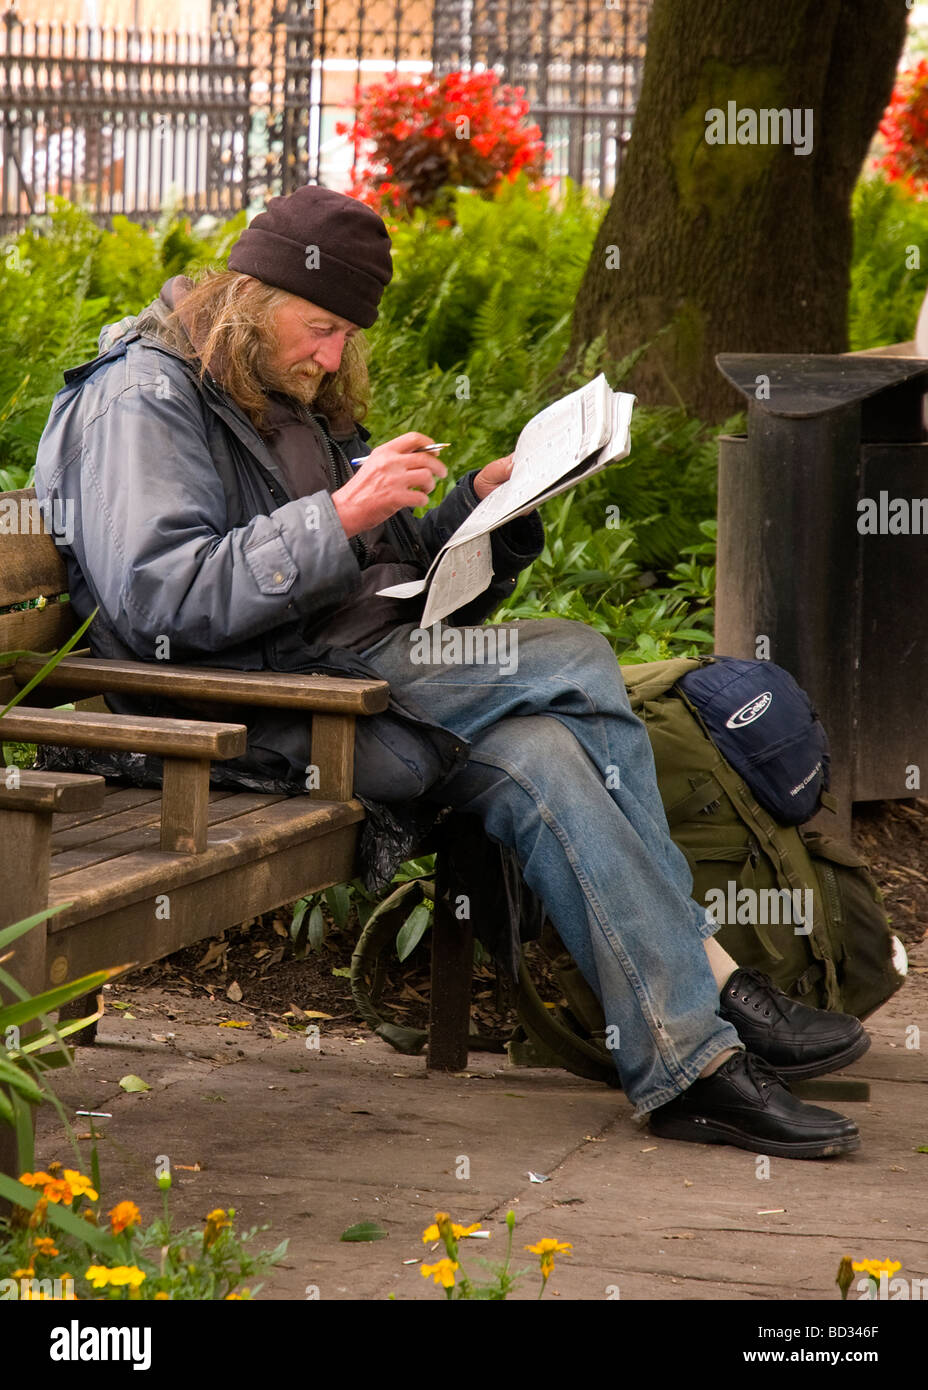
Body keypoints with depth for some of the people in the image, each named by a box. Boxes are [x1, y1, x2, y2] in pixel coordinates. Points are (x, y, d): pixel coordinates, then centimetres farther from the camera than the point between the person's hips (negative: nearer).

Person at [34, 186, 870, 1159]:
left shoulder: (299, 401, 23)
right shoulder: (144, 404, -5)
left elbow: (395, 571, 26)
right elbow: (158, 602, -20)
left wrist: (482, 502, 7)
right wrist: (338, 517, -25)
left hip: (365, 667, 8)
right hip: (255, 714, -8)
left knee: (536, 756, -23)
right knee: (576, 664, -22)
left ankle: (689, 1063, -27)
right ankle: (712, 981, -20)